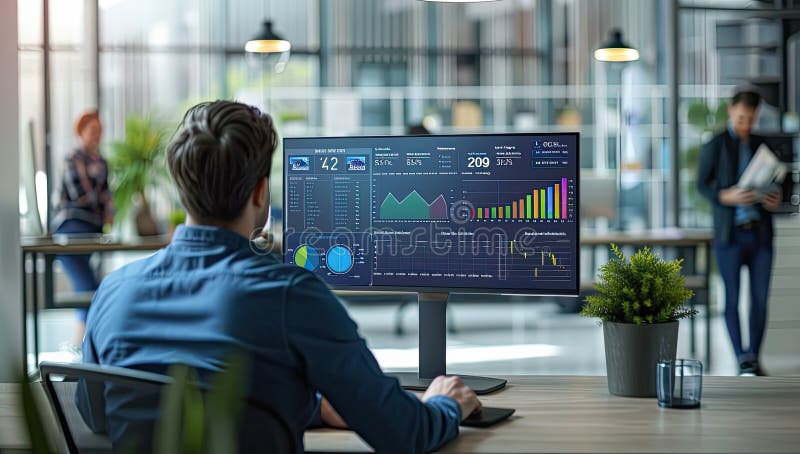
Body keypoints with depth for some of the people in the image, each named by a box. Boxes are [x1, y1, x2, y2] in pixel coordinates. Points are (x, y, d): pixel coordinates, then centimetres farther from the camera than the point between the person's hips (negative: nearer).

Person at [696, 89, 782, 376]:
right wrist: (726, 197, -20)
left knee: (760, 297, 2)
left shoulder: (762, 145, 13)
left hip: (760, 232, 3)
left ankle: (754, 357, 13)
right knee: (732, 298, -2)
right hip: (730, 234, -3)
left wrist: (776, 199, -5)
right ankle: (742, 359, 2)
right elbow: (702, 185, -1)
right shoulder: (714, 146, 2)